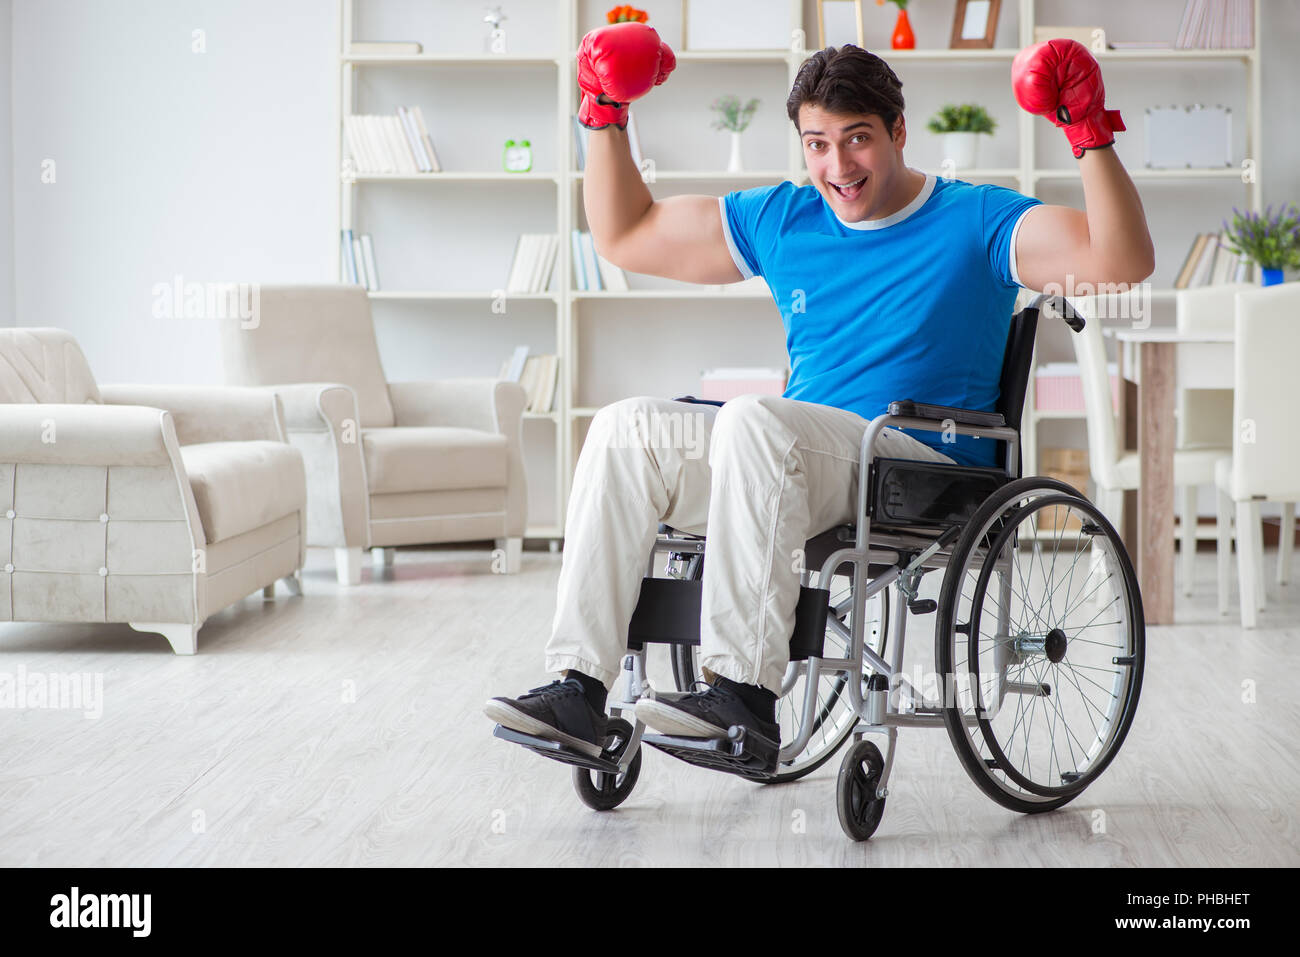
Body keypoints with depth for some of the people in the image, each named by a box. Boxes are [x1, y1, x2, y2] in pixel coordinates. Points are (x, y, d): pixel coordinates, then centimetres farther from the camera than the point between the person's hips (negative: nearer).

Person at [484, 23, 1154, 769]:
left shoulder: (975, 223, 2)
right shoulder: (781, 220, 17)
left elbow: (1123, 262, -12)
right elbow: (625, 236, 25)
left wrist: (1090, 135, -19)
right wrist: (606, 117, 17)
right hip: (799, 469, 6)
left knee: (754, 418, -33)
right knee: (626, 428, -15)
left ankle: (744, 689, -38)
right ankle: (579, 687, -23)